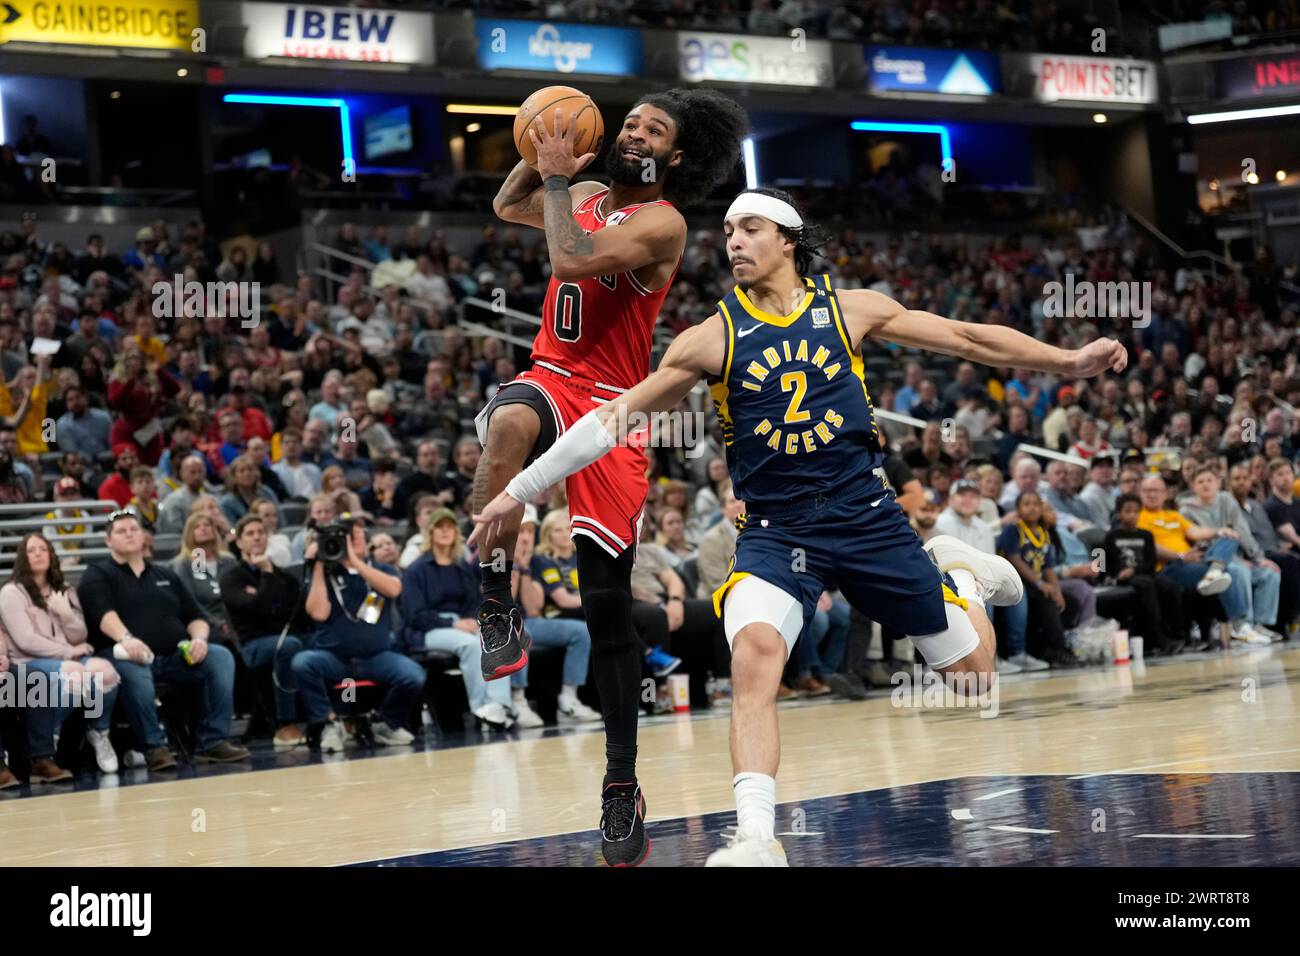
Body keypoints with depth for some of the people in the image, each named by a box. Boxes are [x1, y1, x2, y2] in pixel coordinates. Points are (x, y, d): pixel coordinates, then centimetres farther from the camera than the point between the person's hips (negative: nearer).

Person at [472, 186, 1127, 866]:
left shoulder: (849, 310, 2)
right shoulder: (714, 337, -2)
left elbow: (966, 338, 9)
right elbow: (618, 414, 0)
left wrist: (1067, 361, 7)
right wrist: (519, 489, -2)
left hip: (867, 519, 2)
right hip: (775, 530, -1)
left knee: (973, 673, 7)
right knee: (754, 653, -32)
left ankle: (957, 573, 40)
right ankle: (757, 839, -31)